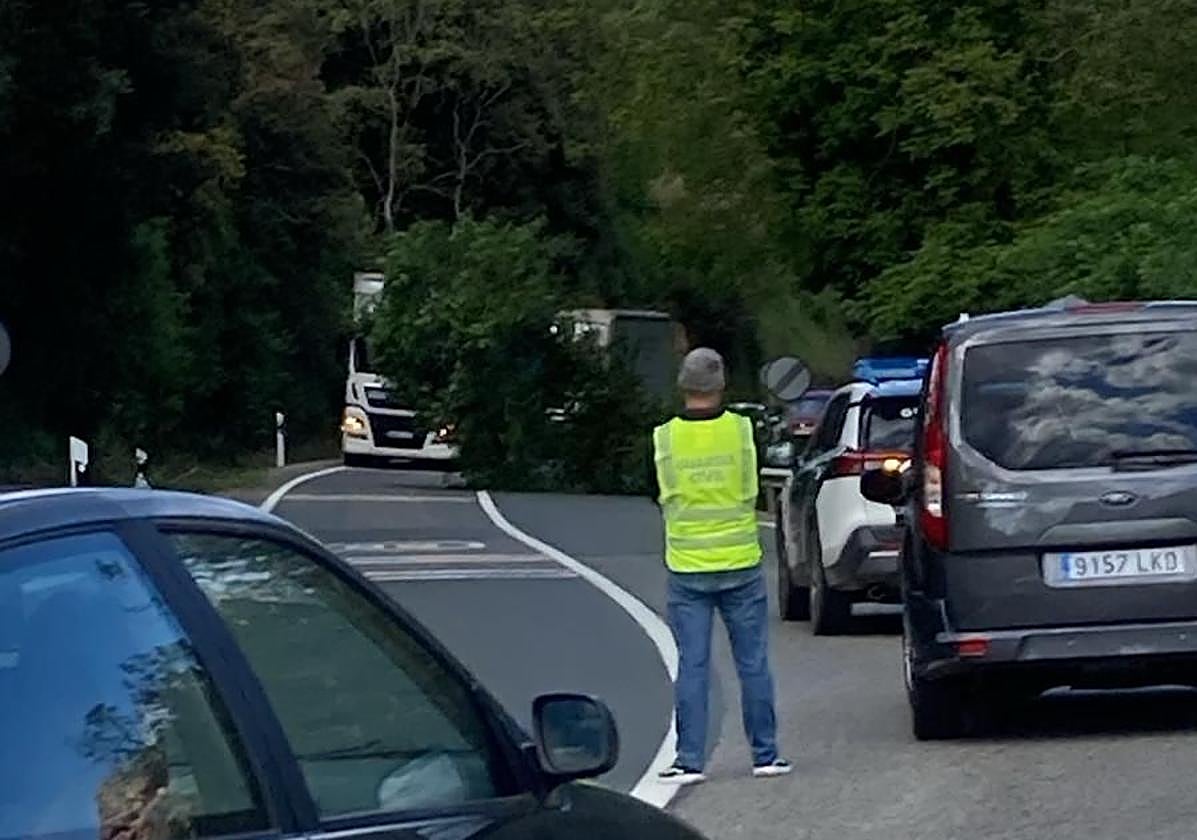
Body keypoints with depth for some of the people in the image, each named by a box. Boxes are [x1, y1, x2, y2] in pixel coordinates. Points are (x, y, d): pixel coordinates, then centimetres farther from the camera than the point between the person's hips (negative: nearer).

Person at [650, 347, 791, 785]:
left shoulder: (666, 437, -6)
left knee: (691, 666, 3)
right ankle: (765, 754, 14)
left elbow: (665, 499, 3)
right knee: (753, 663, 9)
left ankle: (690, 759, 2)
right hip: (740, 562, 0)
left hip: (687, 566, 0)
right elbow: (751, 491, 4)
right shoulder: (740, 429, -5)